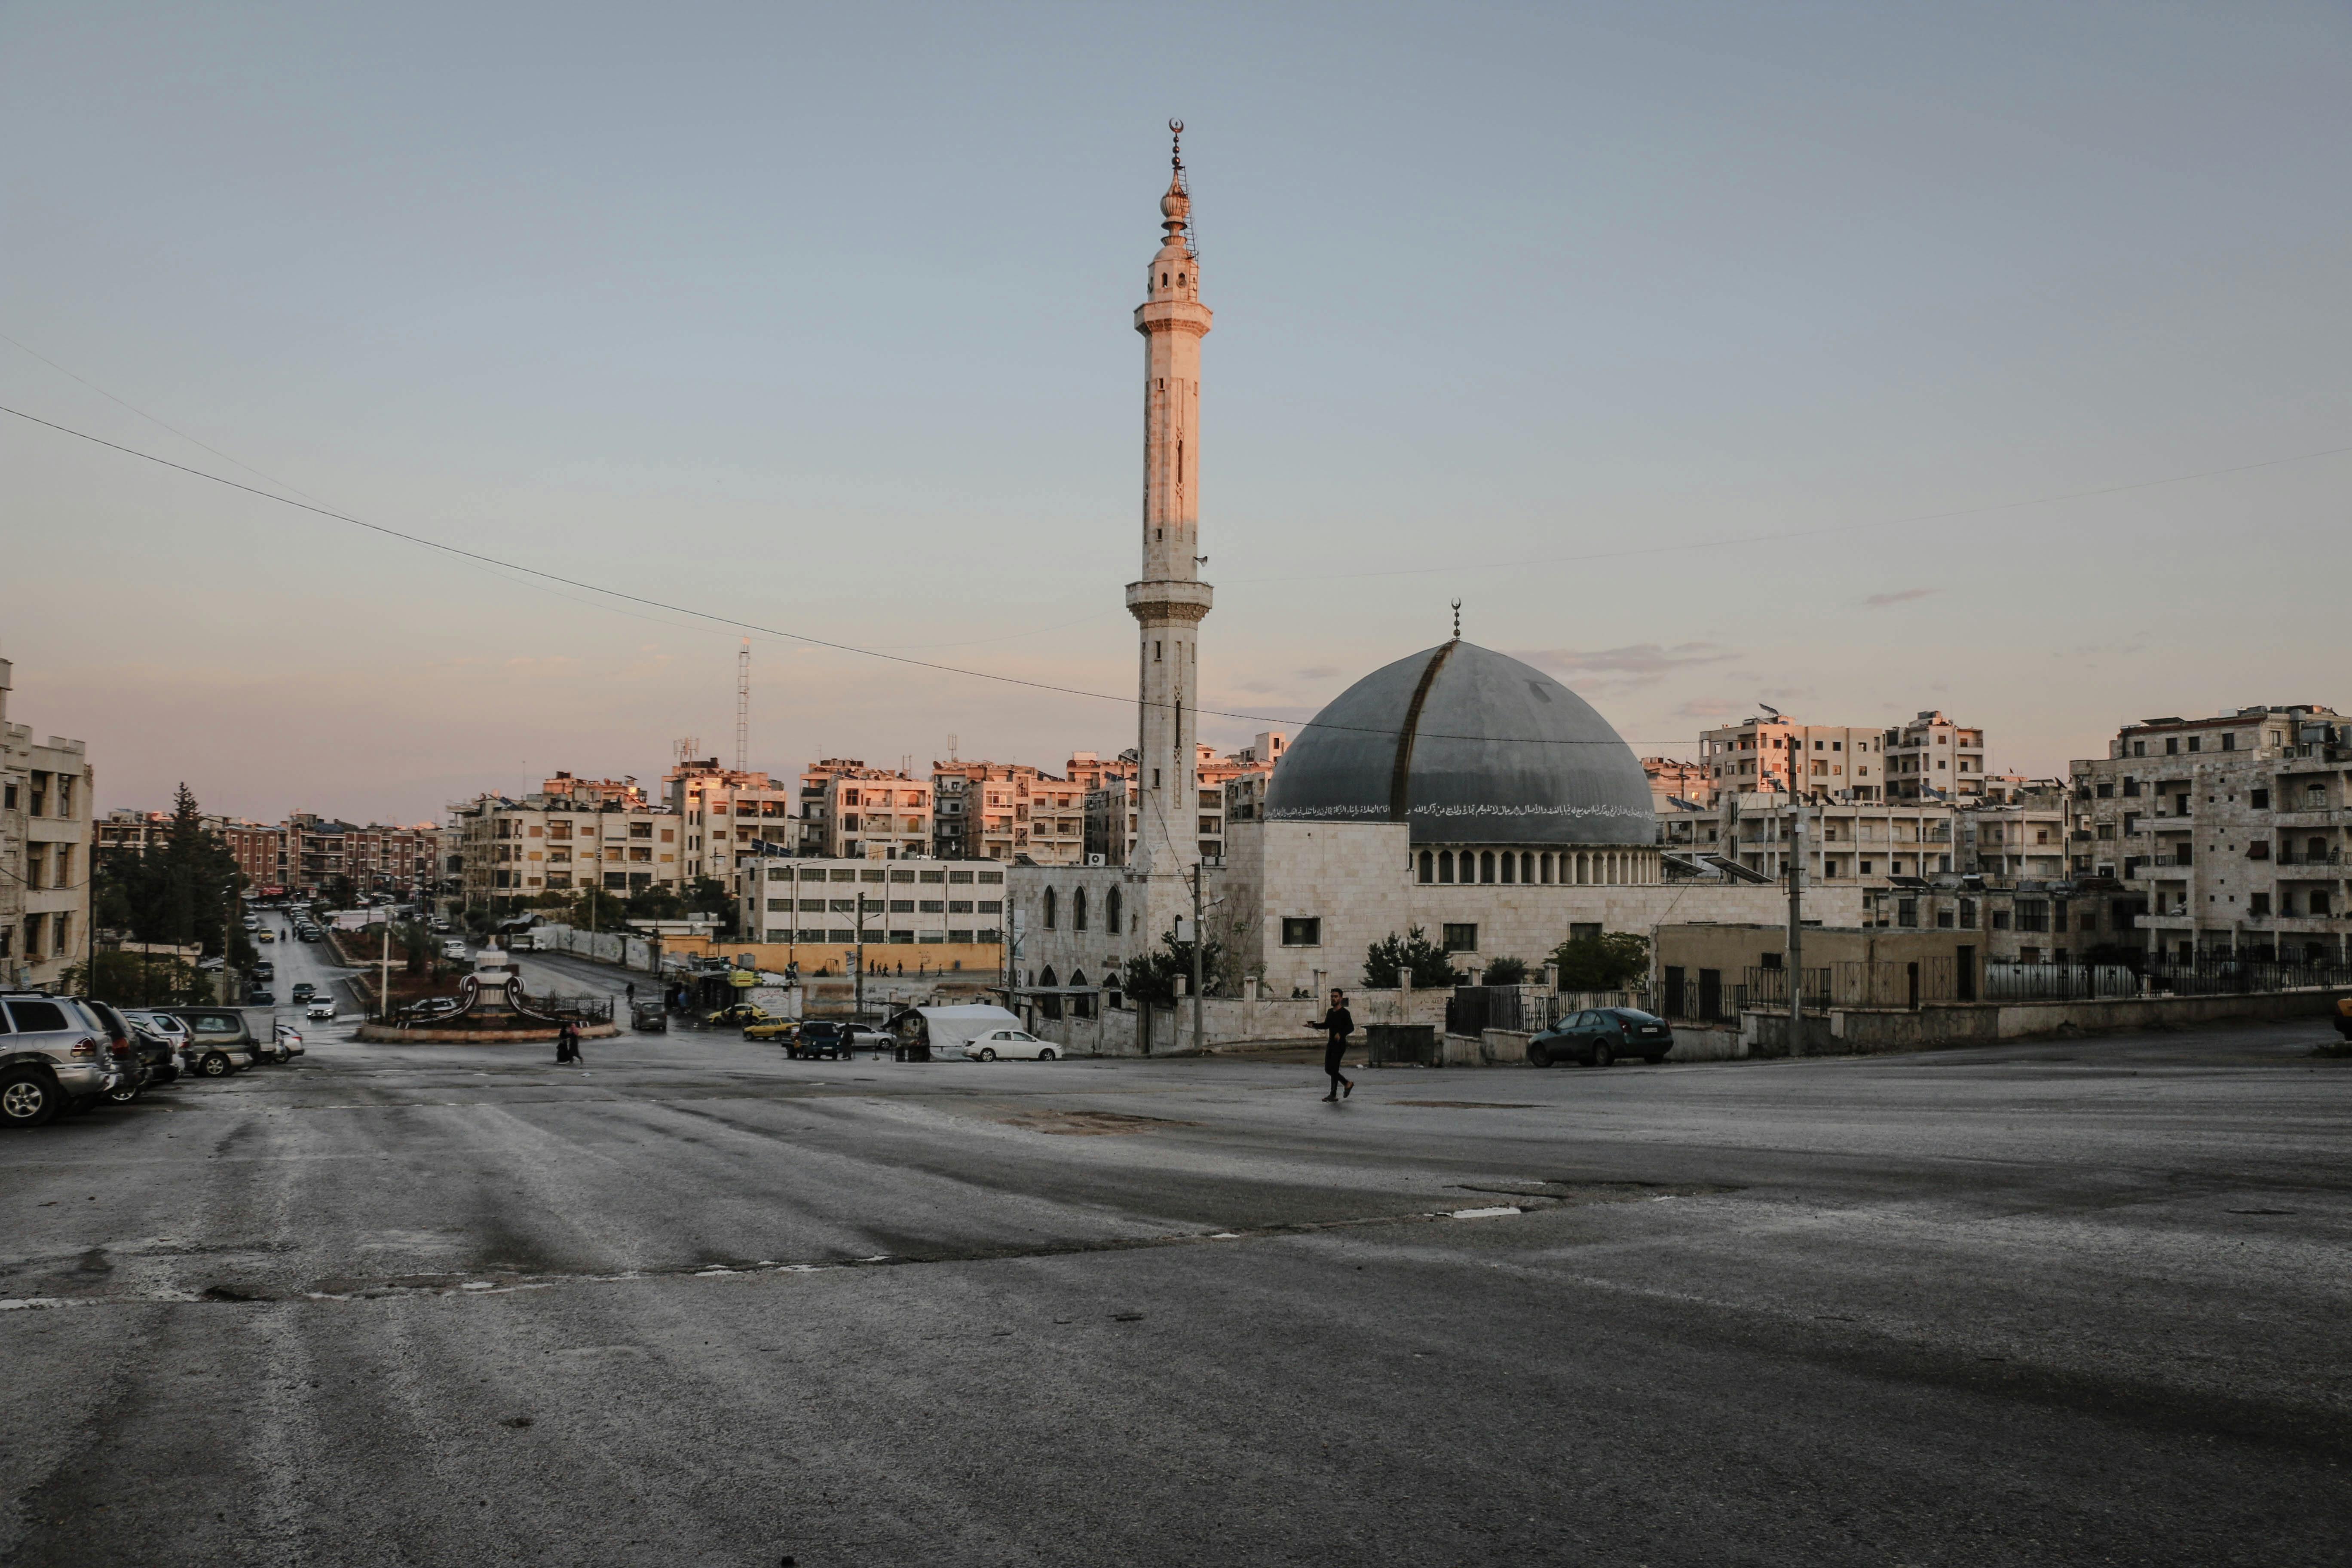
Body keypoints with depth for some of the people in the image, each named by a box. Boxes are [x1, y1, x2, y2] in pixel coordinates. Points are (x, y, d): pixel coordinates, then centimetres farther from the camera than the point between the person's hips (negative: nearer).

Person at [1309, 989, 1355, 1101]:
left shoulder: (1345, 1013, -9)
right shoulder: (1330, 1012, 13)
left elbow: (1351, 1028, -15)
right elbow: (1326, 1025, 27)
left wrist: (1341, 1034, -31)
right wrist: (1313, 1026, 14)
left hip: (1340, 1044, -8)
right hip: (1331, 1043, 8)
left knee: (1333, 1068, -12)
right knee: (1328, 1069, 8)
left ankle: (1333, 1095, -6)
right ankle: (1347, 1084, 25)